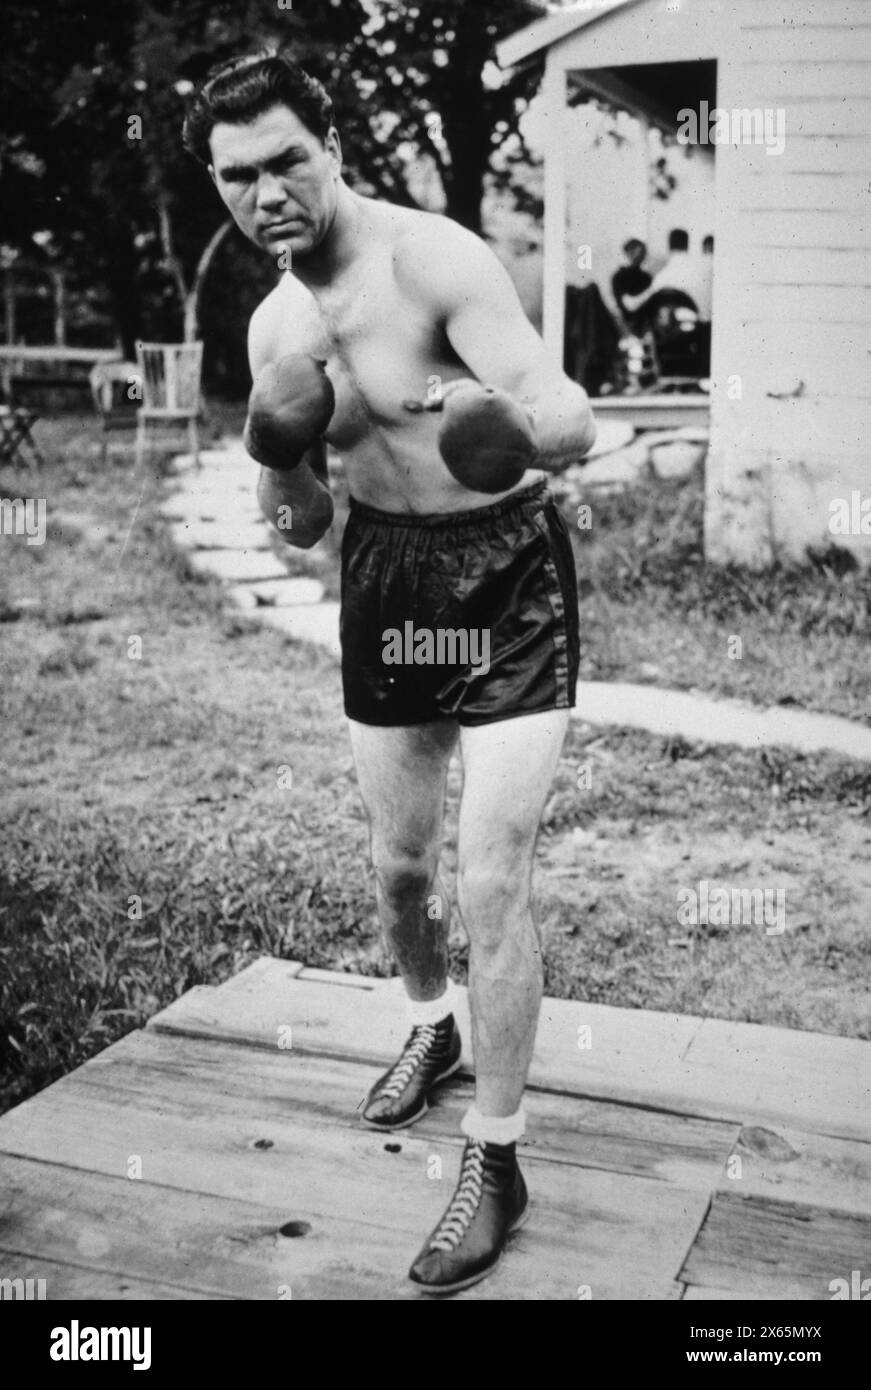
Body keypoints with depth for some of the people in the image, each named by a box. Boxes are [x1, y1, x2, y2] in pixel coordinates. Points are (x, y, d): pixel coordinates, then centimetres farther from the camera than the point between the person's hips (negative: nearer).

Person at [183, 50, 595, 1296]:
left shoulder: (435, 261, -17)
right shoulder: (275, 326, 4)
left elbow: (575, 426, -25)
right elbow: (303, 526, 8)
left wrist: (506, 419, -47)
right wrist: (279, 456, -13)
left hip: (509, 572, -6)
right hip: (385, 577, 6)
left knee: (490, 882, -9)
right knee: (397, 865, 16)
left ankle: (494, 1165, 7)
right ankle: (432, 1028, 46)